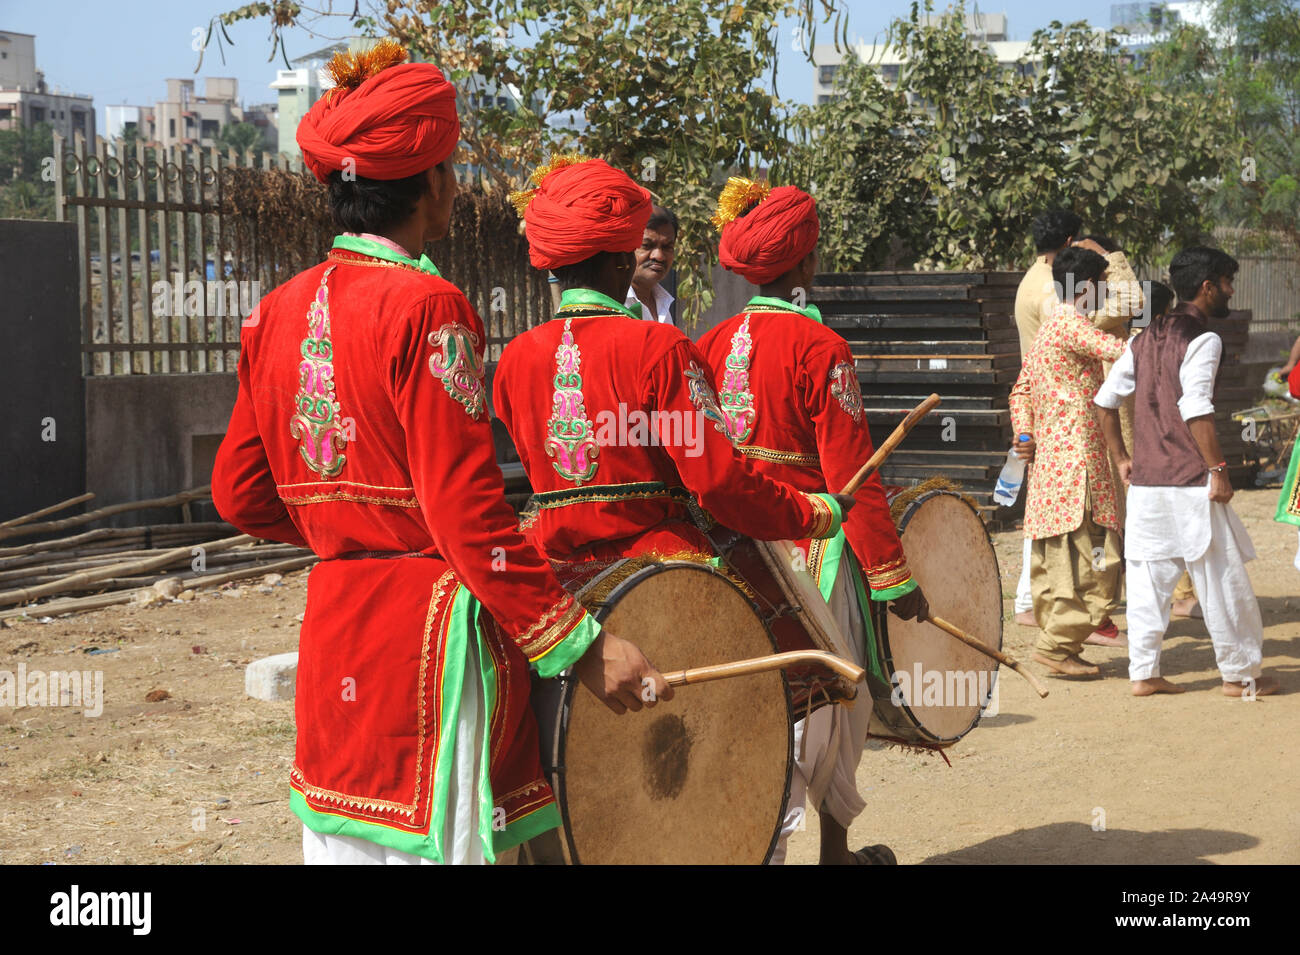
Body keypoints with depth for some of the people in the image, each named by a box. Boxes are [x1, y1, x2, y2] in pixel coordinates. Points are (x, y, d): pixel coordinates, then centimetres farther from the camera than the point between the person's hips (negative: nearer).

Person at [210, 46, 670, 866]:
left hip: (330, 625, 8)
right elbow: (467, 512, -20)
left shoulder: (279, 313, 7)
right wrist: (581, 643, -17)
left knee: (344, 843, 15)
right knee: (438, 841, -1)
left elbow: (242, 495, 12)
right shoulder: (426, 307, -15)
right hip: (435, 636, -8)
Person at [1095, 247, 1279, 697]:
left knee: (1149, 577, 9)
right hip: (1191, 482, -7)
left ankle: (1143, 672, 10)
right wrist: (1219, 468, -16)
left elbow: (1106, 398, 14)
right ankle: (1240, 673, 11)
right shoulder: (1202, 339, -10)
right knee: (1222, 578, 3)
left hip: (1145, 480, 7)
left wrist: (1121, 457, 19)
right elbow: (1195, 409, -20)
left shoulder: (1147, 337, 14)